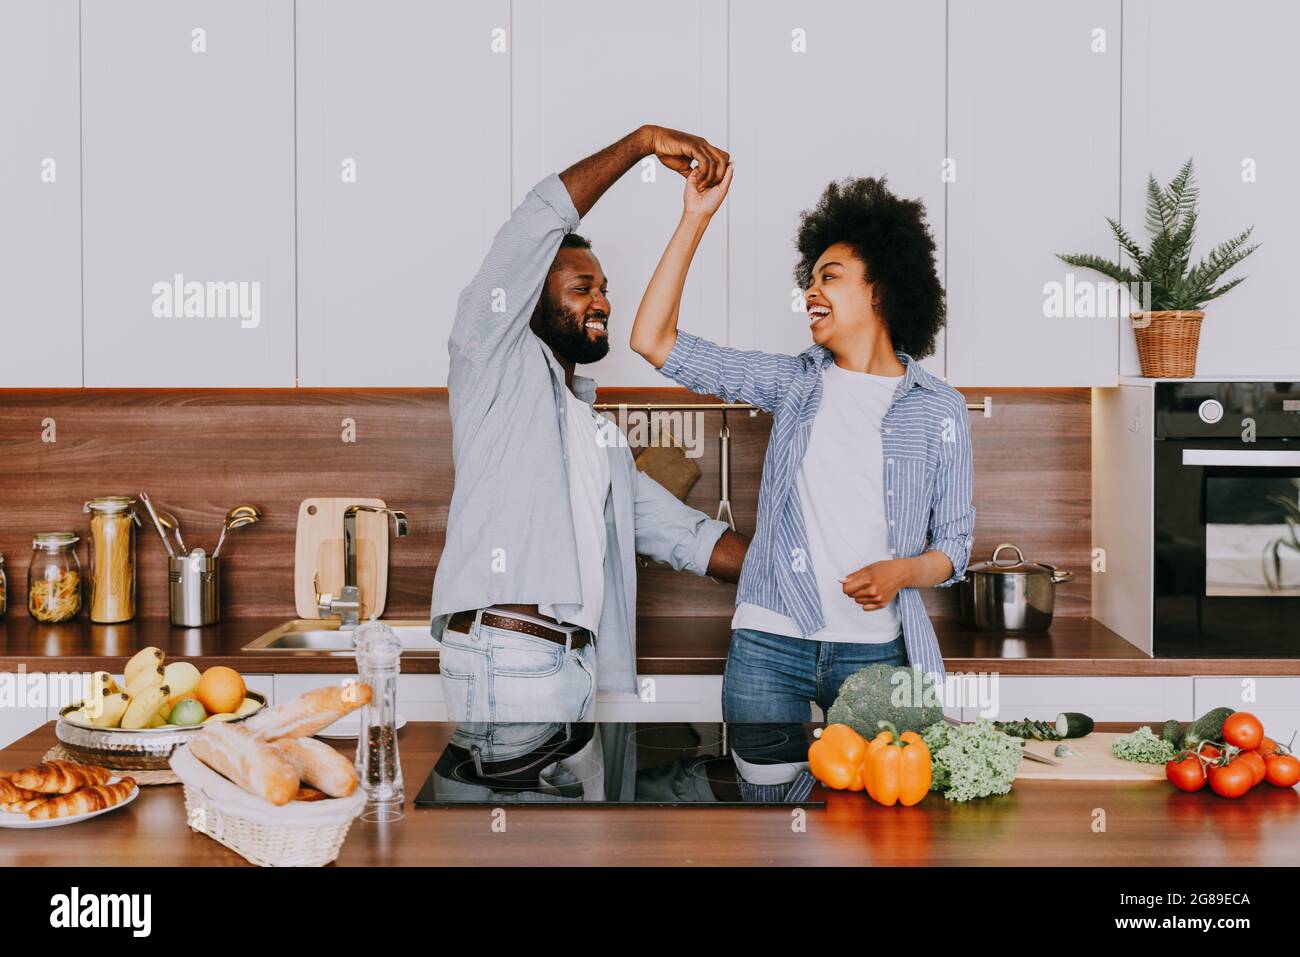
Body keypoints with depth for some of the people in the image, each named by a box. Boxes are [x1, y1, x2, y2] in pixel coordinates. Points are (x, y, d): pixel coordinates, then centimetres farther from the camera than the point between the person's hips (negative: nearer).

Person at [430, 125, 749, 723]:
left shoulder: (598, 434, 27)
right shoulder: (497, 364, 6)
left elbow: (676, 531, 22)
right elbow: (539, 221, -4)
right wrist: (644, 141, -4)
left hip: (575, 663, 8)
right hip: (507, 656, -8)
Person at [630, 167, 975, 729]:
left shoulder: (940, 411, 3)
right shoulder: (793, 382, 6)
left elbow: (953, 544, 6)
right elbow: (652, 341, 1)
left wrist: (900, 572, -16)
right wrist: (695, 219, -2)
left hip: (876, 651, -1)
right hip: (768, 642, 1)